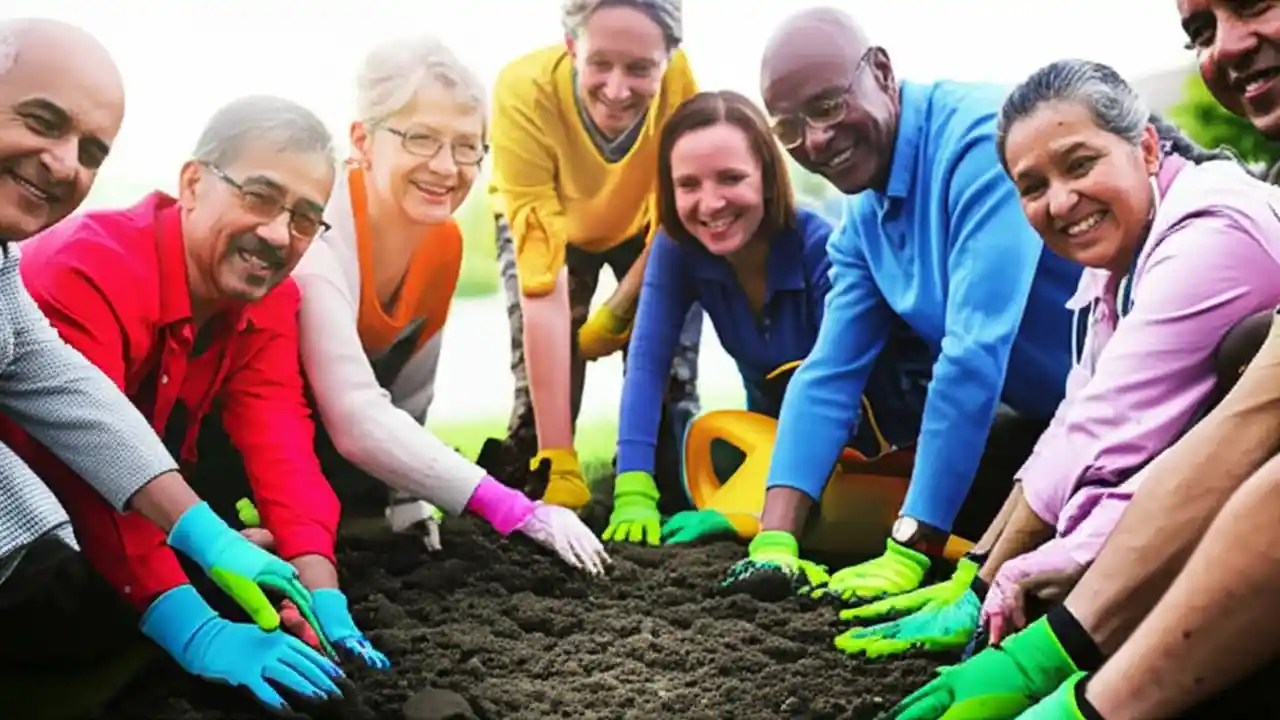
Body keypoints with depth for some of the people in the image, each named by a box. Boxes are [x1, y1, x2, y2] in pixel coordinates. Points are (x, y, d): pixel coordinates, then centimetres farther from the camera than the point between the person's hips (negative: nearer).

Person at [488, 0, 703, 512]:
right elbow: (542, 285, -42)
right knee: (539, 382, -16)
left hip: (647, 225, 1)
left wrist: (614, 314, -17)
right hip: (547, 226, -1)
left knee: (670, 380, -12)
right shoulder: (525, 92, -39)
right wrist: (559, 463, -43)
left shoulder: (681, 81, -35)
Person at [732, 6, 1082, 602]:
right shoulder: (860, 224, 2)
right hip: (1043, 419, 8)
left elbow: (976, 352, -29)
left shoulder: (982, 135, -23)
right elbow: (828, 377, 2)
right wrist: (775, 540, -10)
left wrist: (910, 552, -27)